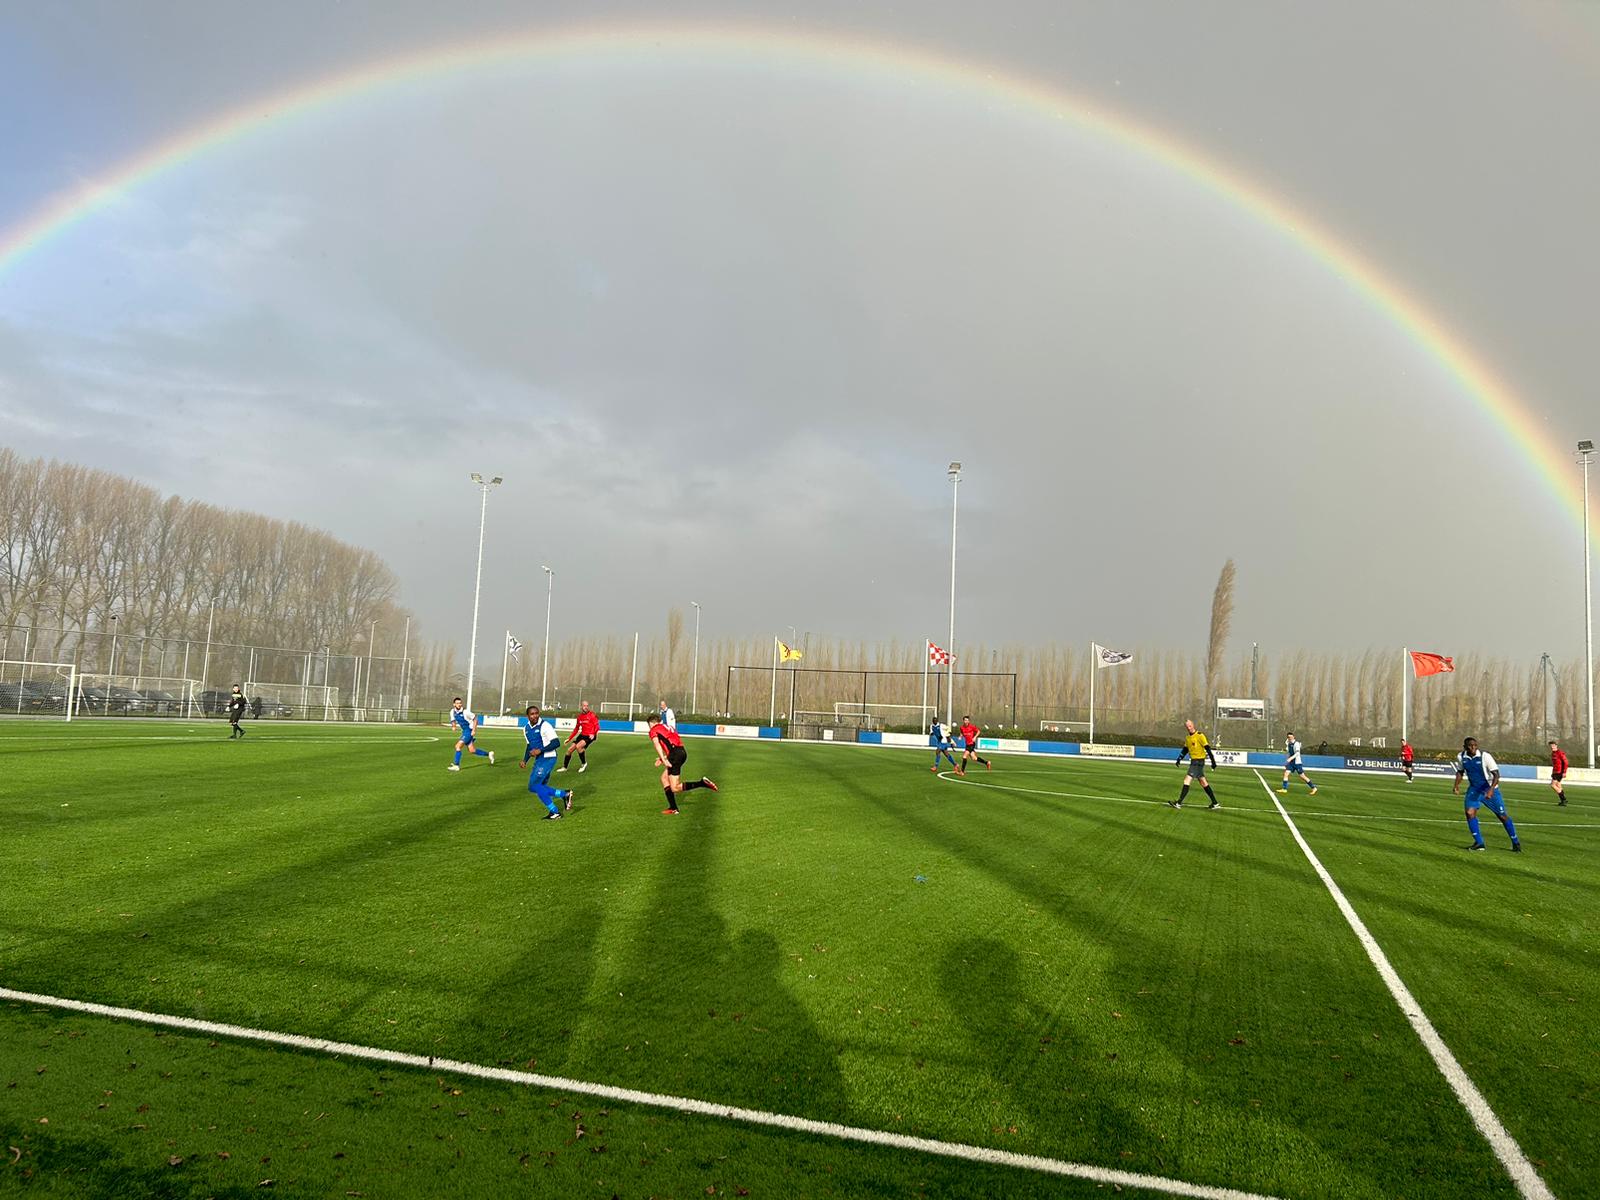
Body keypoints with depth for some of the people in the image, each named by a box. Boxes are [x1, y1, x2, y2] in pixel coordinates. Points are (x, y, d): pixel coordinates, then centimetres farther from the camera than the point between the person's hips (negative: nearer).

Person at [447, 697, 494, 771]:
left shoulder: (465, 712, -19)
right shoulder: (452, 712, 0)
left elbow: (475, 718, -11)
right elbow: (453, 720, 18)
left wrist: (474, 730, -16)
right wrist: (454, 726, -4)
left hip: (469, 731, -7)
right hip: (464, 731, 7)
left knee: (458, 746, -16)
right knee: (472, 750, 9)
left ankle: (456, 765, -9)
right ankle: (489, 754, 27)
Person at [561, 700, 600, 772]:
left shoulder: (592, 715, -9)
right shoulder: (580, 716, 8)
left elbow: (597, 726, -12)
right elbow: (576, 729, 19)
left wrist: (593, 734, -30)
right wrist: (569, 739, 17)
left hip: (590, 736, -6)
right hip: (582, 735, 6)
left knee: (578, 746, -28)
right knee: (570, 749, 3)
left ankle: (584, 764, -5)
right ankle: (564, 767, 23)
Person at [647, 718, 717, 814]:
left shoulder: (653, 730, 8)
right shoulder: (667, 727, 30)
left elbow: (657, 744, -10)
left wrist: (664, 760, -17)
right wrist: (664, 758, 26)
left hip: (675, 754, -8)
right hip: (682, 751, 8)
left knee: (675, 788, -6)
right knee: (664, 778, 20)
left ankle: (702, 783, -19)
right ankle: (673, 808, 18)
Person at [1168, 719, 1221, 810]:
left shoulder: (1200, 736, -12)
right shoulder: (1187, 738, 13)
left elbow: (1207, 748, -14)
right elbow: (1185, 749, 21)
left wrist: (1213, 760, -16)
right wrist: (1180, 758, 9)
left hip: (1199, 761, -9)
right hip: (1193, 761, 9)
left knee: (1187, 780, -12)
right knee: (1203, 782, 12)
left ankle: (1179, 803, -13)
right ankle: (1215, 803, 19)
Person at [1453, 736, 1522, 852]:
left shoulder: (1485, 756, -22)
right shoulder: (1461, 757, -8)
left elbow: (1496, 774, -22)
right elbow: (1460, 771, 12)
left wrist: (1491, 789, -36)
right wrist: (1456, 785, -2)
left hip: (1489, 789, -3)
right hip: (1474, 789, 3)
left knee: (1502, 815, 4)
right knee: (1469, 812, -15)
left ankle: (1515, 843, 22)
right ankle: (1479, 843, -4)